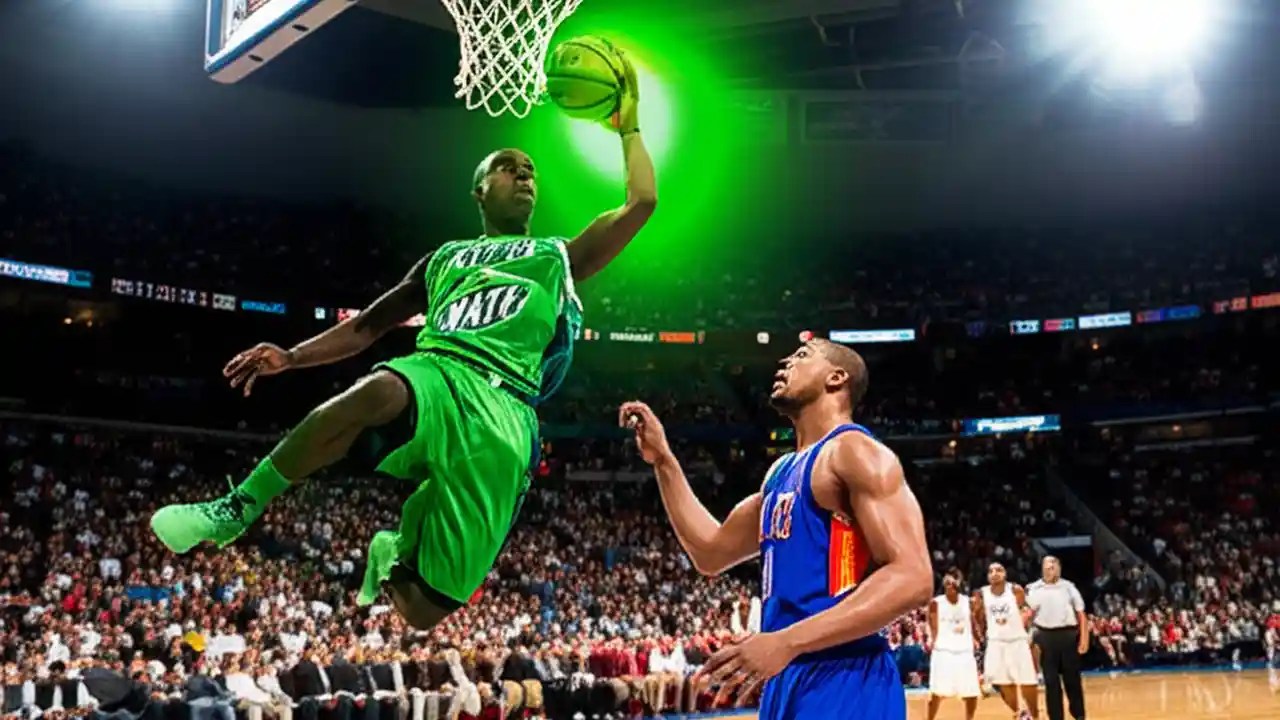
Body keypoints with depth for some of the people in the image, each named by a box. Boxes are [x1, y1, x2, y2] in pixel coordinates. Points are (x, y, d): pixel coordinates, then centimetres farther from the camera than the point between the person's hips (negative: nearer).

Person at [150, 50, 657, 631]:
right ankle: (236, 509, -26)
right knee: (376, 392, -42)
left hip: (503, 412, -1)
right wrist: (290, 356, 20)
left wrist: (627, 126, 25)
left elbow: (641, 202, 18)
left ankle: (393, 556, 29)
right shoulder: (445, 259, 33)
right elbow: (368, 325, 32)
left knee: (426, 609, -10)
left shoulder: (557, 257, 27)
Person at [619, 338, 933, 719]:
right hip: (787, 682, 9)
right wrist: (663, 460, 22)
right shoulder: (782, 471, 20)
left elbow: (912, 578, -19)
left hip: (843, 683, -9)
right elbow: (711, 552, 28)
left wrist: (786, 642, -25)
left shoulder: (854, 450, -8)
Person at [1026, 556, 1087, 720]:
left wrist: (1084, 638, -4)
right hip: (1046, 637, 0)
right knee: (1051, 682, 2)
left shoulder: (1068, 587, 5)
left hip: (1068, 635, 0)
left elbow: (1081, 615, 4)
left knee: (1072, 679, 6)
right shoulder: (1034, 589, 5)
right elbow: (1028, 614, 6)